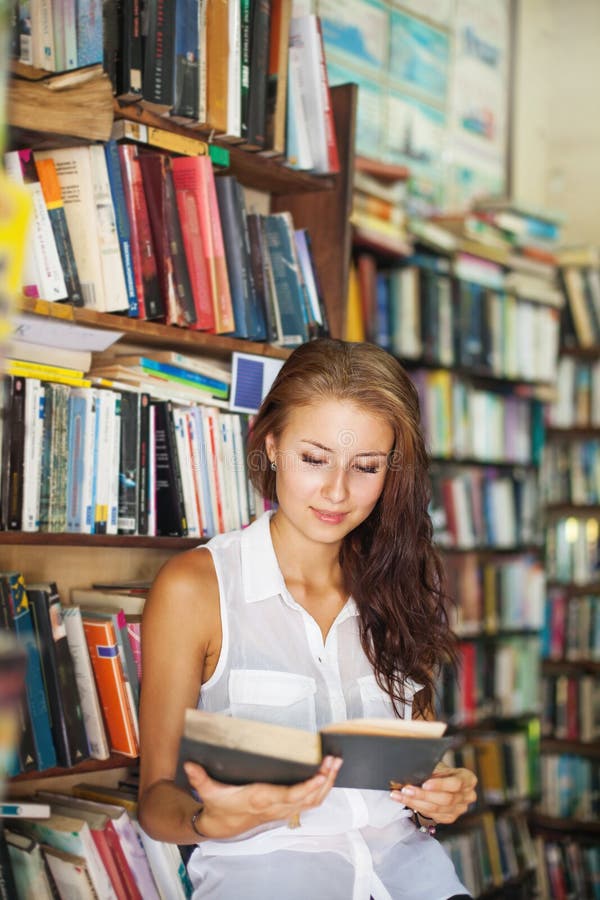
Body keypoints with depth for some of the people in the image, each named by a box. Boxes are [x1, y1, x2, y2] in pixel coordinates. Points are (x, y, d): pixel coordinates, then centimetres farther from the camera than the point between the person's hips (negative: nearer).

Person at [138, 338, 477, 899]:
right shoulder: (194, 588, -2)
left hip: (397, 853, 5)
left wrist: (440, 800, -5)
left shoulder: (398, 588, 12)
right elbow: (157, 794, 0)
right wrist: (213, 821, -22)